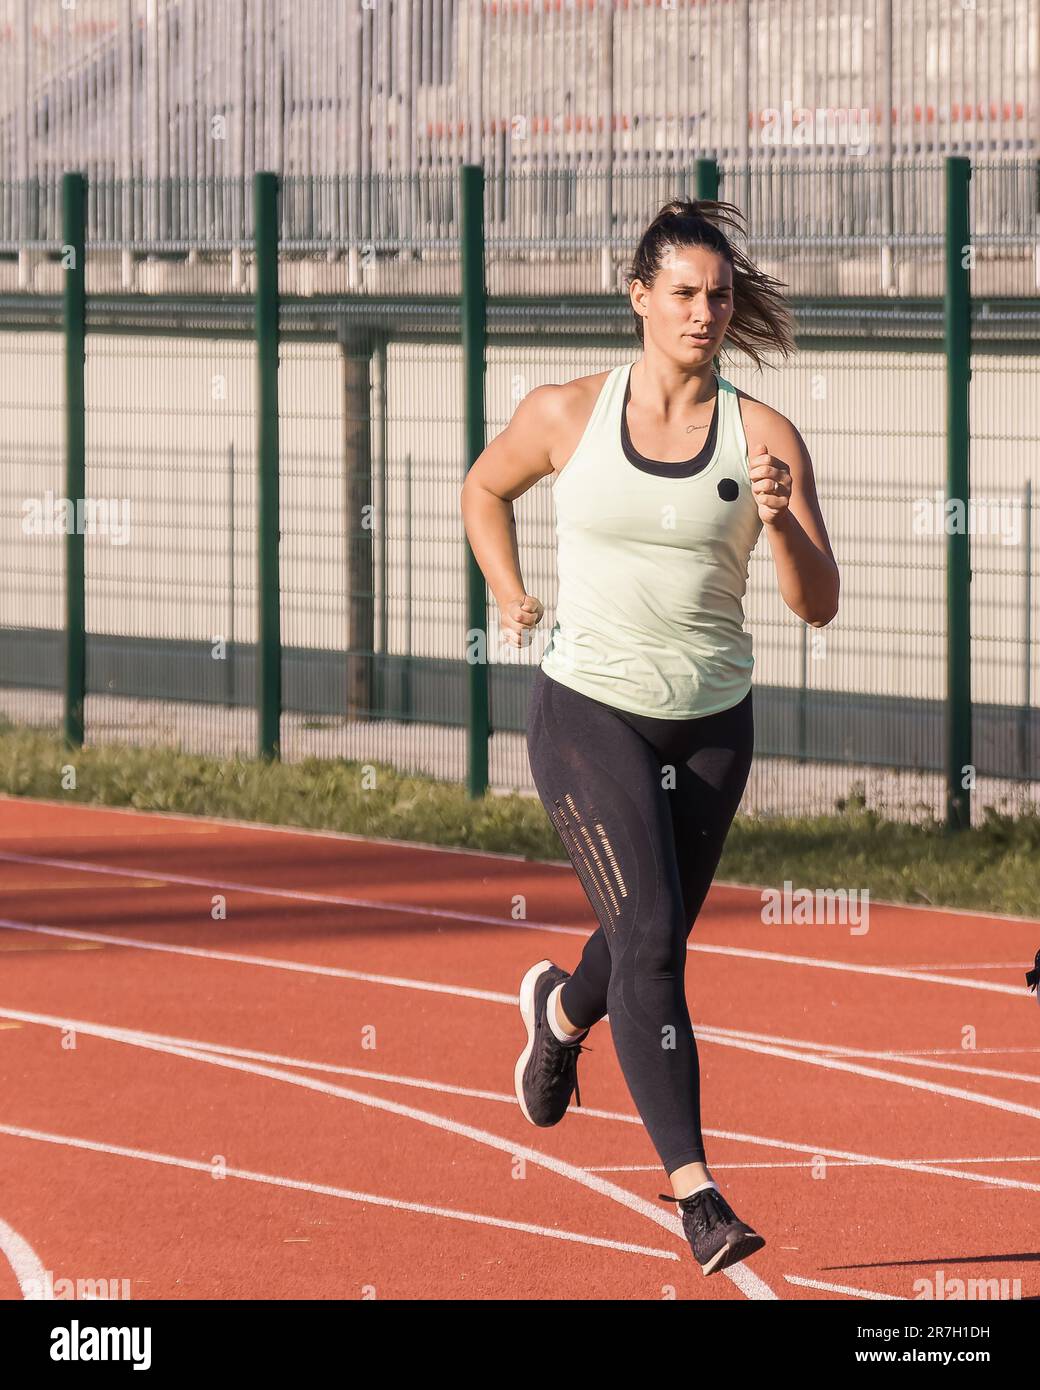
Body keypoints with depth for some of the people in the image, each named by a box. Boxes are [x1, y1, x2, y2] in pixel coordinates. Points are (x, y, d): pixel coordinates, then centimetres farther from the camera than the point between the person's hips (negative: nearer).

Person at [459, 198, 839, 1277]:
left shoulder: (764, 437, -6)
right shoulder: (567, 415, -6)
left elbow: (818, 605, -7)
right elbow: (485, 489, 15)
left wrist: (778, 522, -25)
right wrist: (510, 600, 4)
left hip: (709, 725, 3)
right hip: (588, 707, -3)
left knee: (652, 946, 17)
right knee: (648, 938, -16)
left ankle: (561, 1009, 54)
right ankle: (693, 1189, -17)